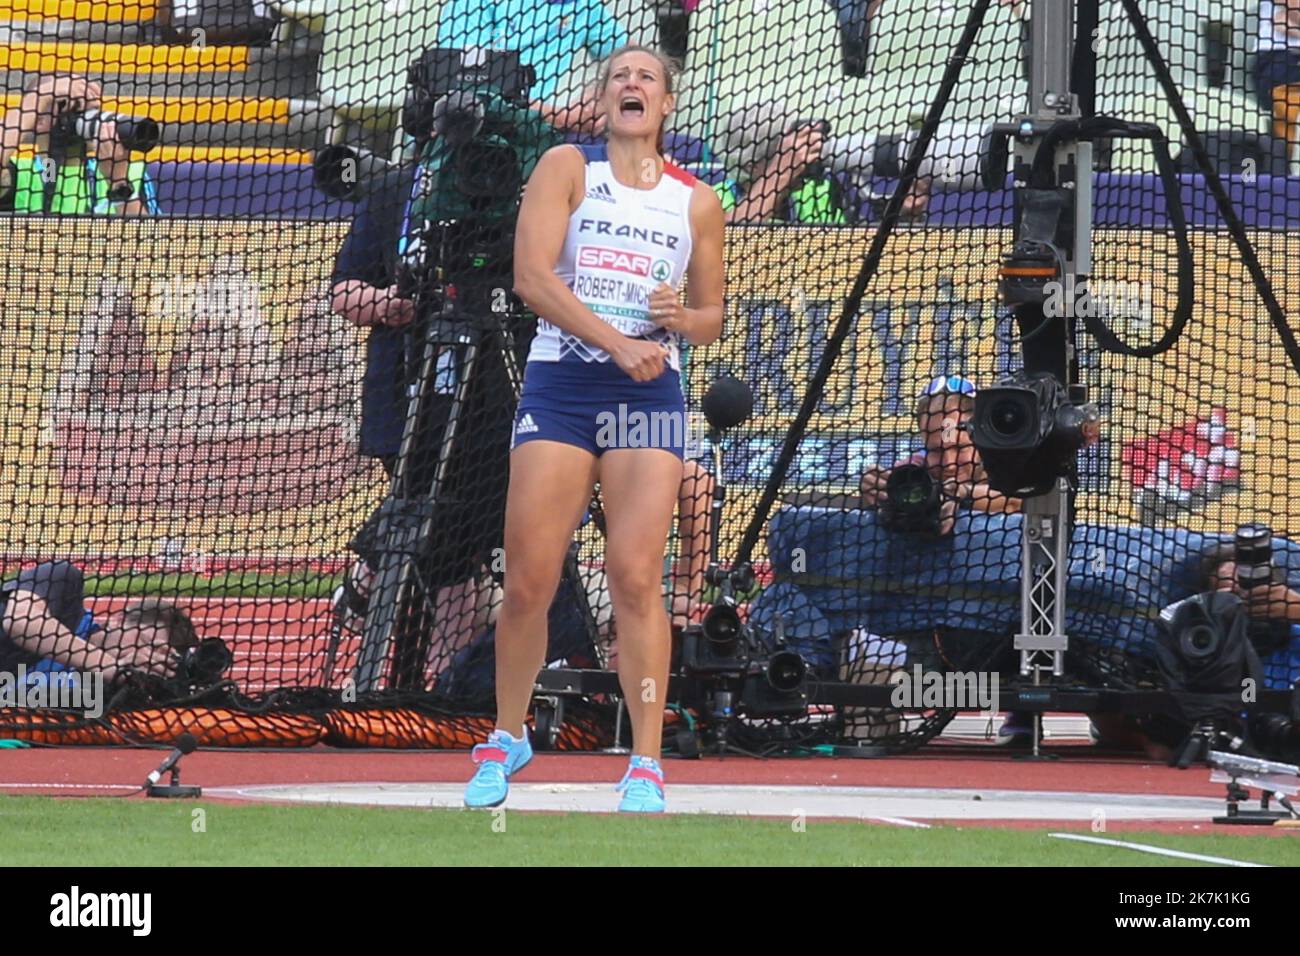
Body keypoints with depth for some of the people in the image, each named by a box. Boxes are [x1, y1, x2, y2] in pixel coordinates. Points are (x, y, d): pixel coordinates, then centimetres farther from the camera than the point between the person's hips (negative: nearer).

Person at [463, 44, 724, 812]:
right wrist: (616, 342, -19)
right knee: (528, 583, -2)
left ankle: (647, 765, -7)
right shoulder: (568, 168, 2)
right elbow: (532, 274, -10)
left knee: (636, 577, -11)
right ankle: (509, 736, 20)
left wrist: (683, 318, -7)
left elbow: (712, 317, 18)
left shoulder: (697, 201, 10)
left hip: (649, 396, 1)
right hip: (561, 383, -1)